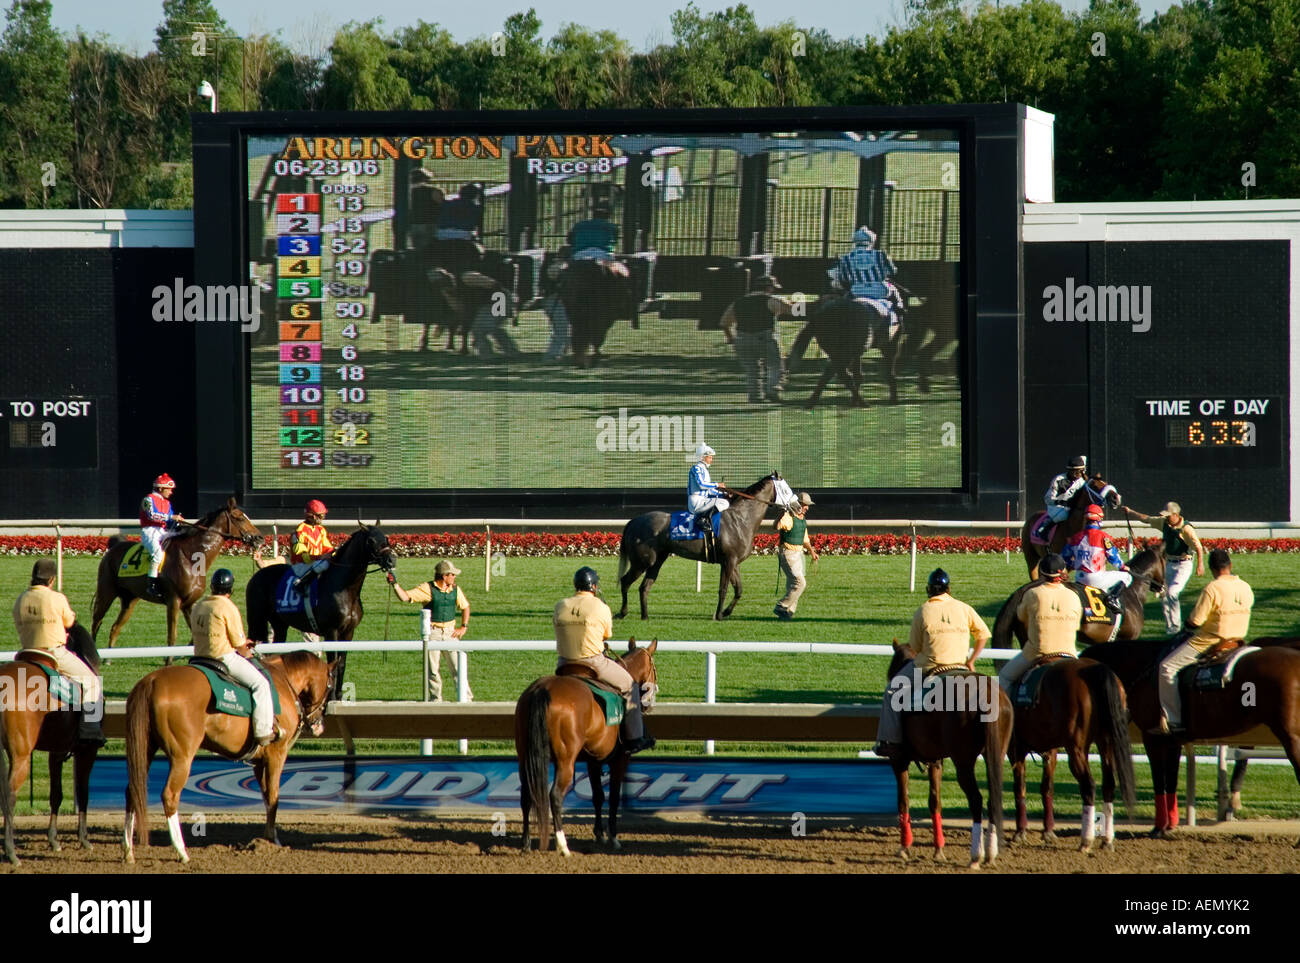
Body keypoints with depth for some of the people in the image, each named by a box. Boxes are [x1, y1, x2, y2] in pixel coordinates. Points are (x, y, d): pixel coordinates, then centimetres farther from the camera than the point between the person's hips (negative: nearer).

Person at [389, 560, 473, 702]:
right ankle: (436, 700, 10)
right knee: (433, 670, 1)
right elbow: (405, 597, -13)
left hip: (450, 632, 3)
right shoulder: (428, 589, -7)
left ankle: (466, 698, 4)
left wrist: (464, 627, 10)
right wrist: (395, 584, -28)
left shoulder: (455, 589, 7)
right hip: (432, 633, -3)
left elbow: (465, 607, 20)